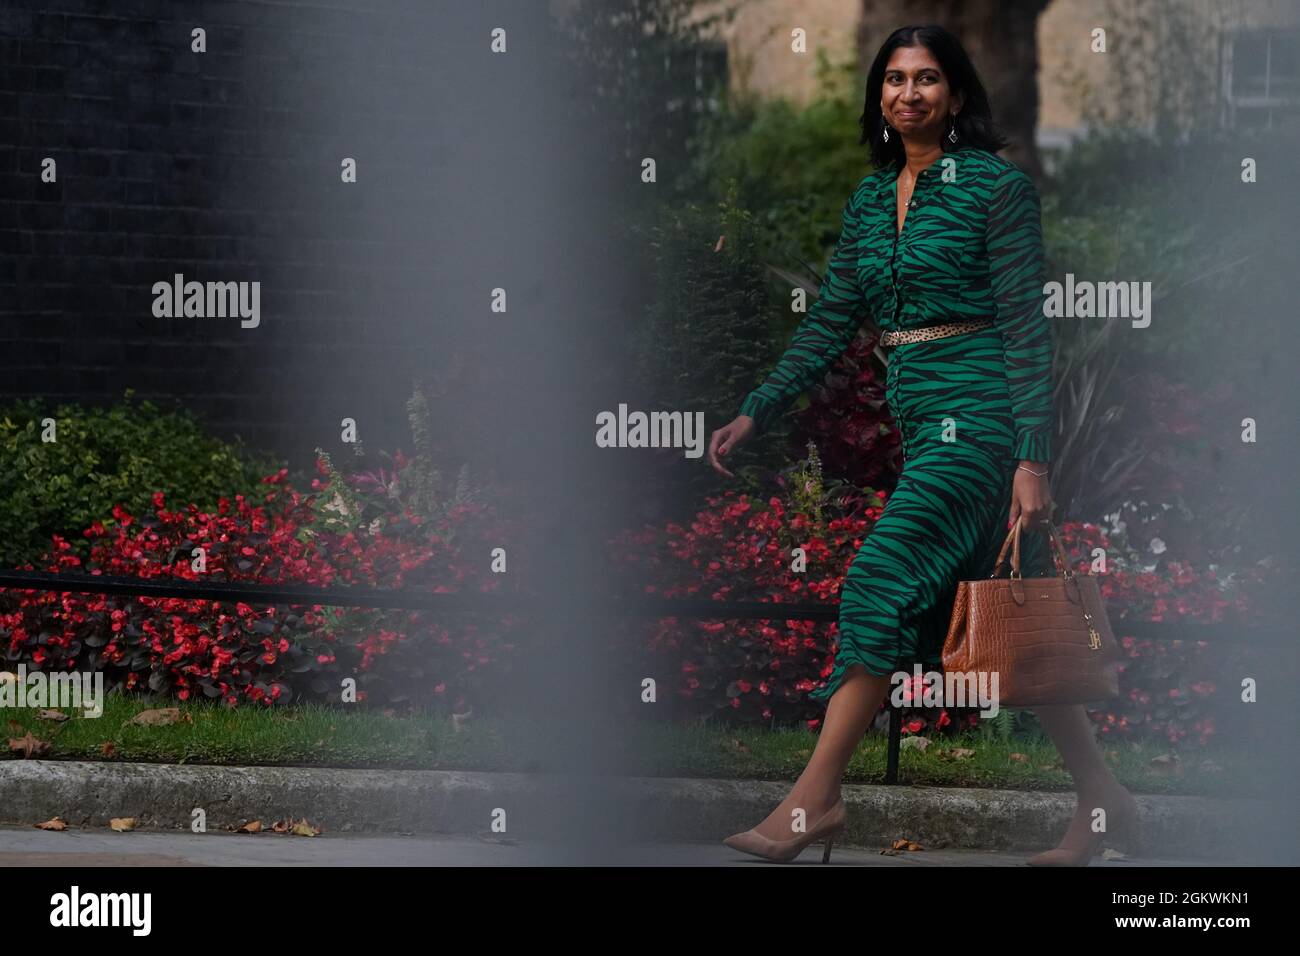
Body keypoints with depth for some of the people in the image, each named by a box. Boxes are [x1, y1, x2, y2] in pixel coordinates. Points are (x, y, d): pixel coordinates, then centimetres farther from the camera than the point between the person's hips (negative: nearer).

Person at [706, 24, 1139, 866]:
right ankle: (1101, 796, 16)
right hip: (920, 419, 7)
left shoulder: (996, 186, -6)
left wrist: (1033, 461, -16)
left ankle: (816, 797, -17)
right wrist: (755, 415, 9)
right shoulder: (872, 200, 13)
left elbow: (1026, 328, -11)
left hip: (979, 414, -7)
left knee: (882, 581, -17)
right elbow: (831, 324, 17)